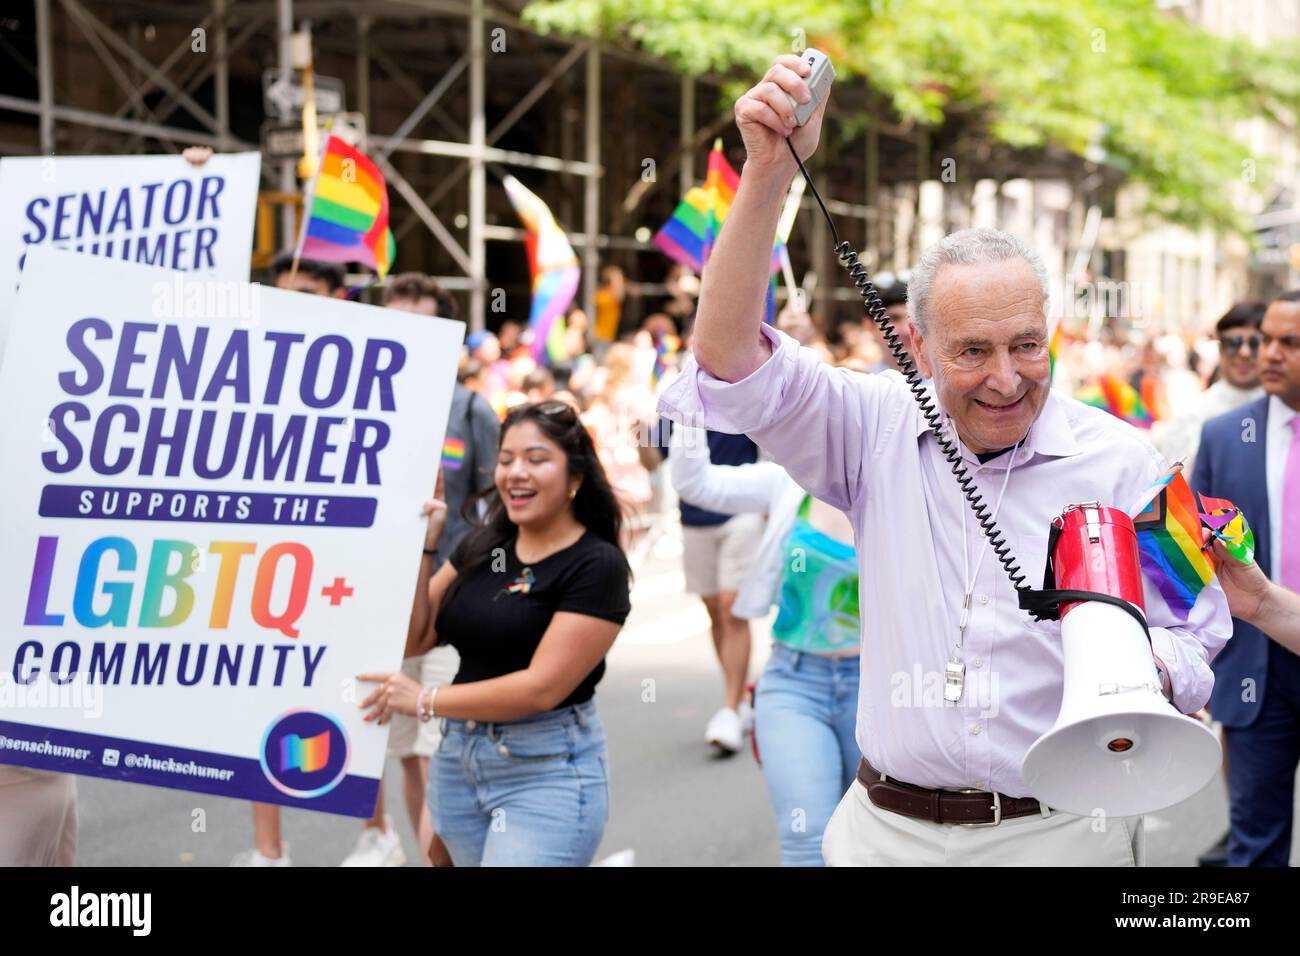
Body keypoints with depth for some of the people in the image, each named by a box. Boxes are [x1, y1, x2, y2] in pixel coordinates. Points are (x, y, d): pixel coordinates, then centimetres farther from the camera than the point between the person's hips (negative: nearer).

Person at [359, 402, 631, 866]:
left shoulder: (597, 565, -13)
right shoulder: (482, 545, 6)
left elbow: (542, 687, -19)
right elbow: (416, 637, 8)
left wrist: (425, 700, -15)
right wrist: (419, 547, -3)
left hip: (546, 770, -7)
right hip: (458, 758, 7)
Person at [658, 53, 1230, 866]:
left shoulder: (1120, 462, -5)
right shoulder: (882, 430, -1)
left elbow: (1191, 638, -2)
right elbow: (731, 363, -12)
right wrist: (769, 171, -21)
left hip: (1061, 829, -1)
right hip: (890, 828, 2)